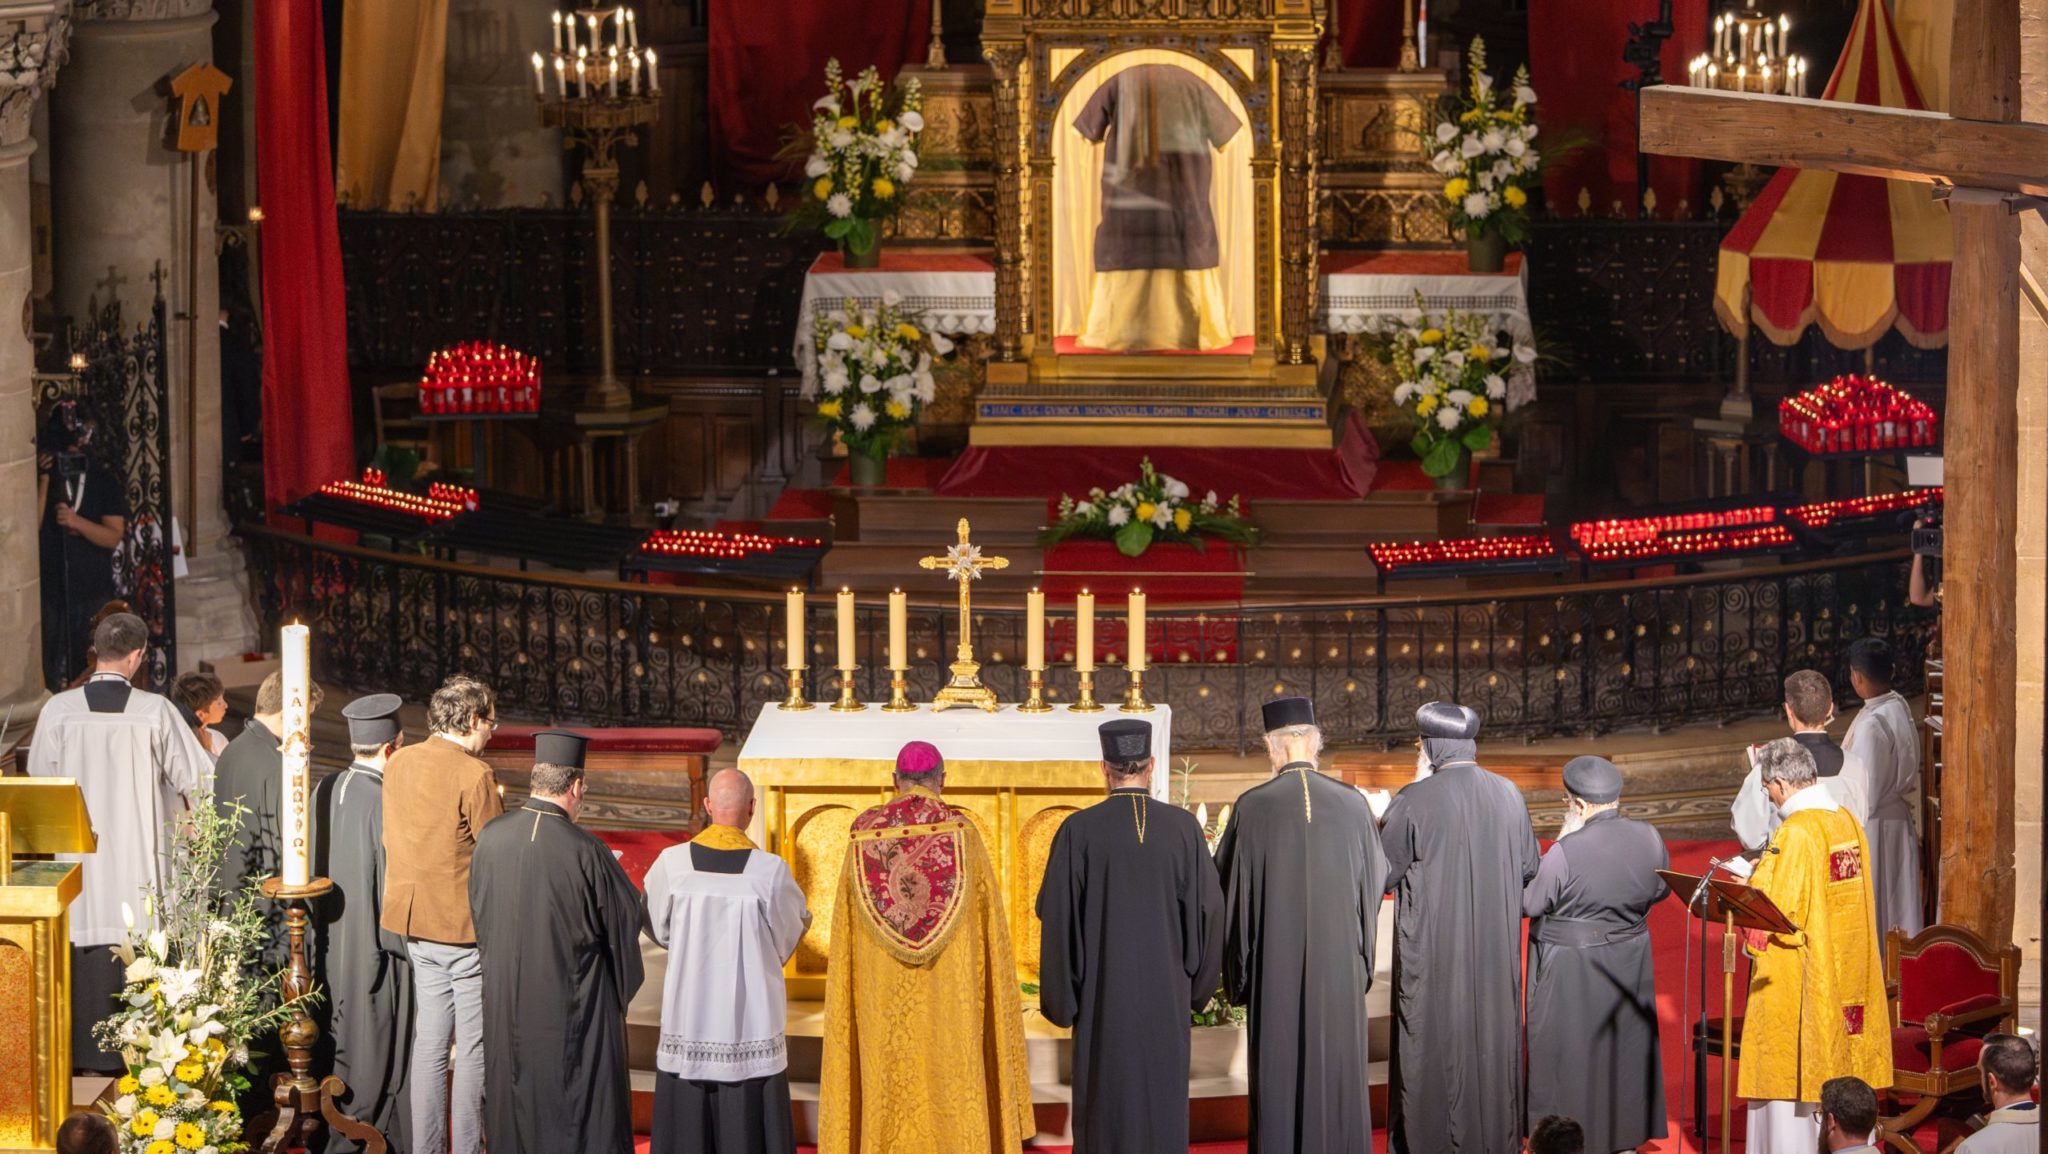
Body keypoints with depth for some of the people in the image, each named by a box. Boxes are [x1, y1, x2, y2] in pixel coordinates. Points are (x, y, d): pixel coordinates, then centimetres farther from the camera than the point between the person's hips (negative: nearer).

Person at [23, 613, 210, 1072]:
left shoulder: (58, 710, -6)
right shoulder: (155, 711, -10)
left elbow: (40, 781, 6)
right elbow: (196, 779, -2)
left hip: (81, 855, 1)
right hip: (142, 857, -1)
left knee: (90, 950, 7)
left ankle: (93, 1054, 11)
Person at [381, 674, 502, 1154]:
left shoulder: (398, 764, 5)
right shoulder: (474, 775, -16)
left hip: (416, 923, 7)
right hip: (467, 927, -7)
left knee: (430, 1042, 12)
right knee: (475, 1047, 2)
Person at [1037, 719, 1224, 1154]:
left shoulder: (1079, 831, -8)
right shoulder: (1183, 828, -4)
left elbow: (1057, 918, -7)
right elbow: (1208, 908, -1)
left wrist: (1060, 997, 2)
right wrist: (1197, 984, 11)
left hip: (1103, 991, -1)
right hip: (1166, 993, 1)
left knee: (1107, 1101, 5)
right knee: (1163, 1098, 9)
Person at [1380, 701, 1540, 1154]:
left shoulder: (1414, 801, -16)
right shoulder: (1508, 795, -2)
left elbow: (1382, 874, -8)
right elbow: (1529, 866, 8)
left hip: (1433, 945, -4)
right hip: (1495, 946, 4)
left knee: (1435, 1038, 5)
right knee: (1492, 1032, 15)